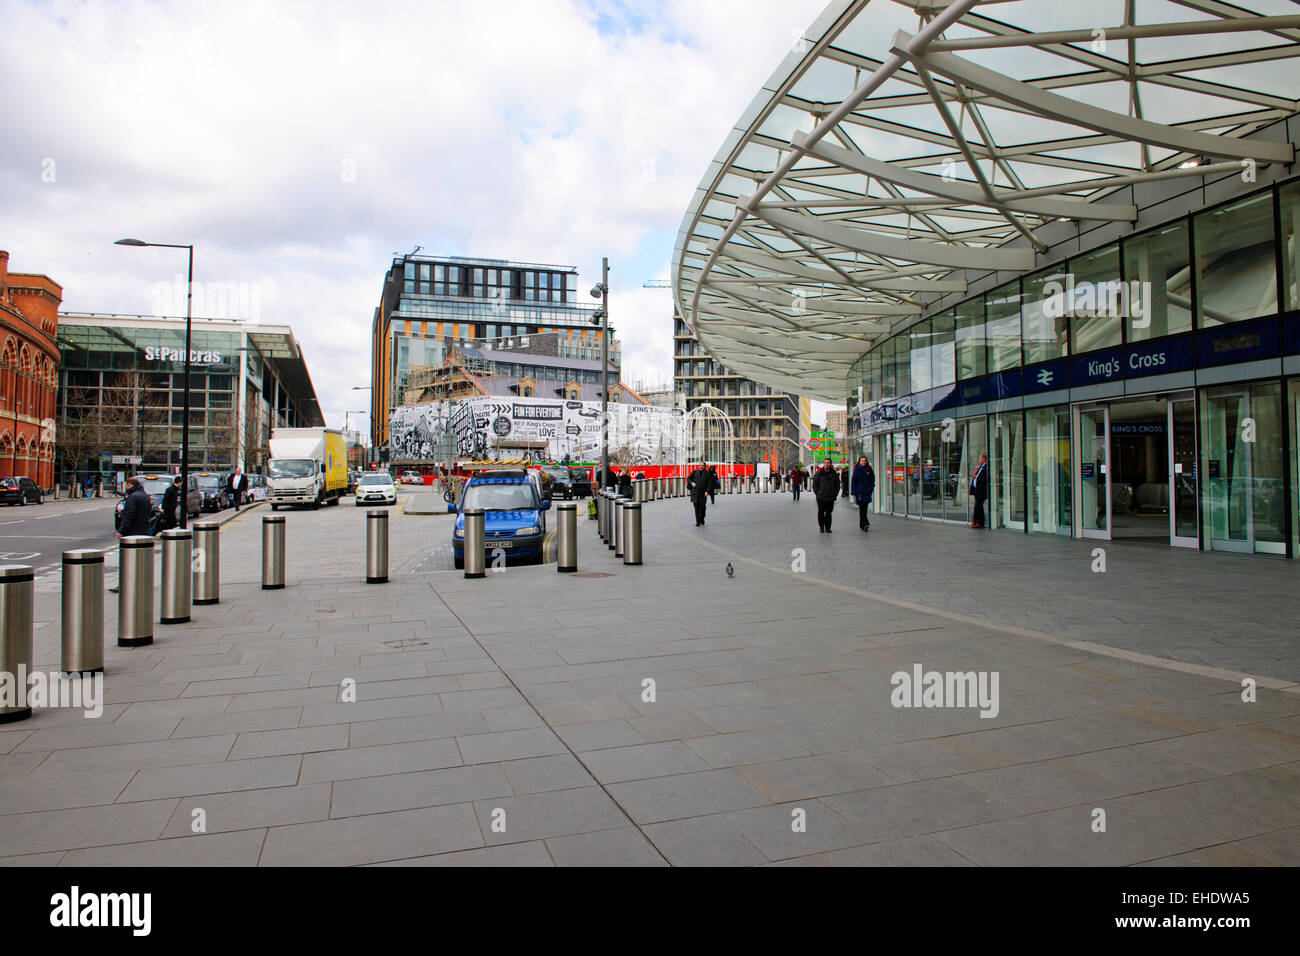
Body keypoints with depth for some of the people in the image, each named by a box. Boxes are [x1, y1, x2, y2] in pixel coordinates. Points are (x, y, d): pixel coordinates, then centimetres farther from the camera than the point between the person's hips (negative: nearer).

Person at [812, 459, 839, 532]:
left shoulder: (834, 474, 6)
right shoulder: (819, 473, 1)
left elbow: (837, 485, 14)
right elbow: (814, 484, 5)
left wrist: (835, 495, 5)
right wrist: (817, 493, -2)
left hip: (831, 498, 1)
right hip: (821, 498, -1)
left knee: (829, 513, 4)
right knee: (821, 512, 0)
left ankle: (828, 528, 11)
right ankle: (821, 527, 11)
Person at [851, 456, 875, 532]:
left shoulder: (869, 469, 9)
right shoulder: (857, 470, 0)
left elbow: (873, 479, 19)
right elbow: (853, 481, 0)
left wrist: (872, 488, 6)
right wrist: (853, 492, -4)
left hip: (867, 492, 3)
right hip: (859, 492, -3)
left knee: (865, 508, 5)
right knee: (862, 508, -11)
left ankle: (862, 525, 14)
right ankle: (865, 524, -17)